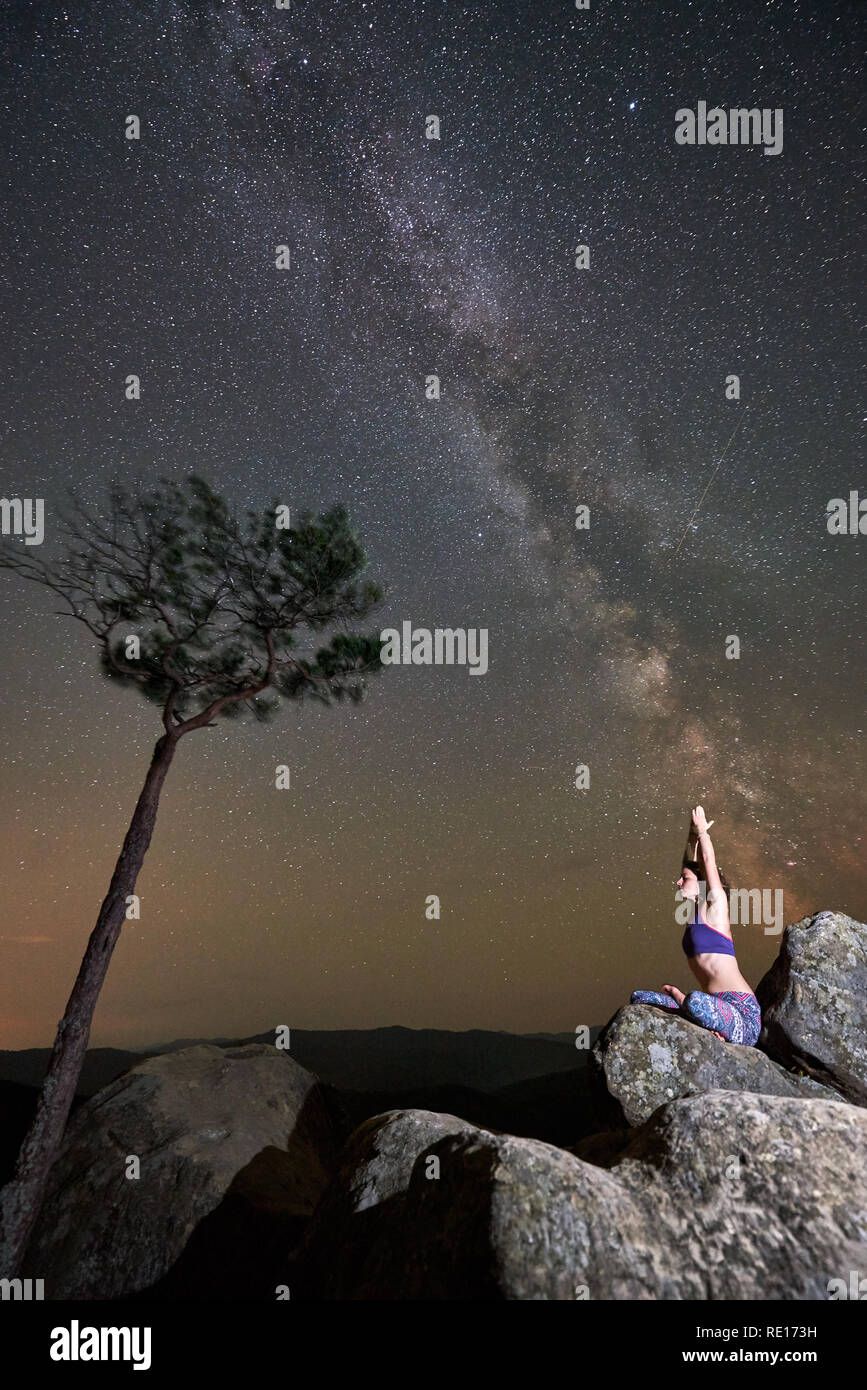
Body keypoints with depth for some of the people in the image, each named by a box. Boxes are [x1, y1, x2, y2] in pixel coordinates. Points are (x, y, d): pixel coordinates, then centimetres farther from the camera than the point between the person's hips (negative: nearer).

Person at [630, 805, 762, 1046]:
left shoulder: (716, 908, -2)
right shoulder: (695, 912, 18)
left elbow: (708, 861, 1)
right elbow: (691, 864, 23)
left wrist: (701, 832, 16)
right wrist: (694, 833, 27)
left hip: (741, 1011, -8)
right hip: (717, 1005, 8)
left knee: (695, 1001, -42)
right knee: (639, 998, 0)